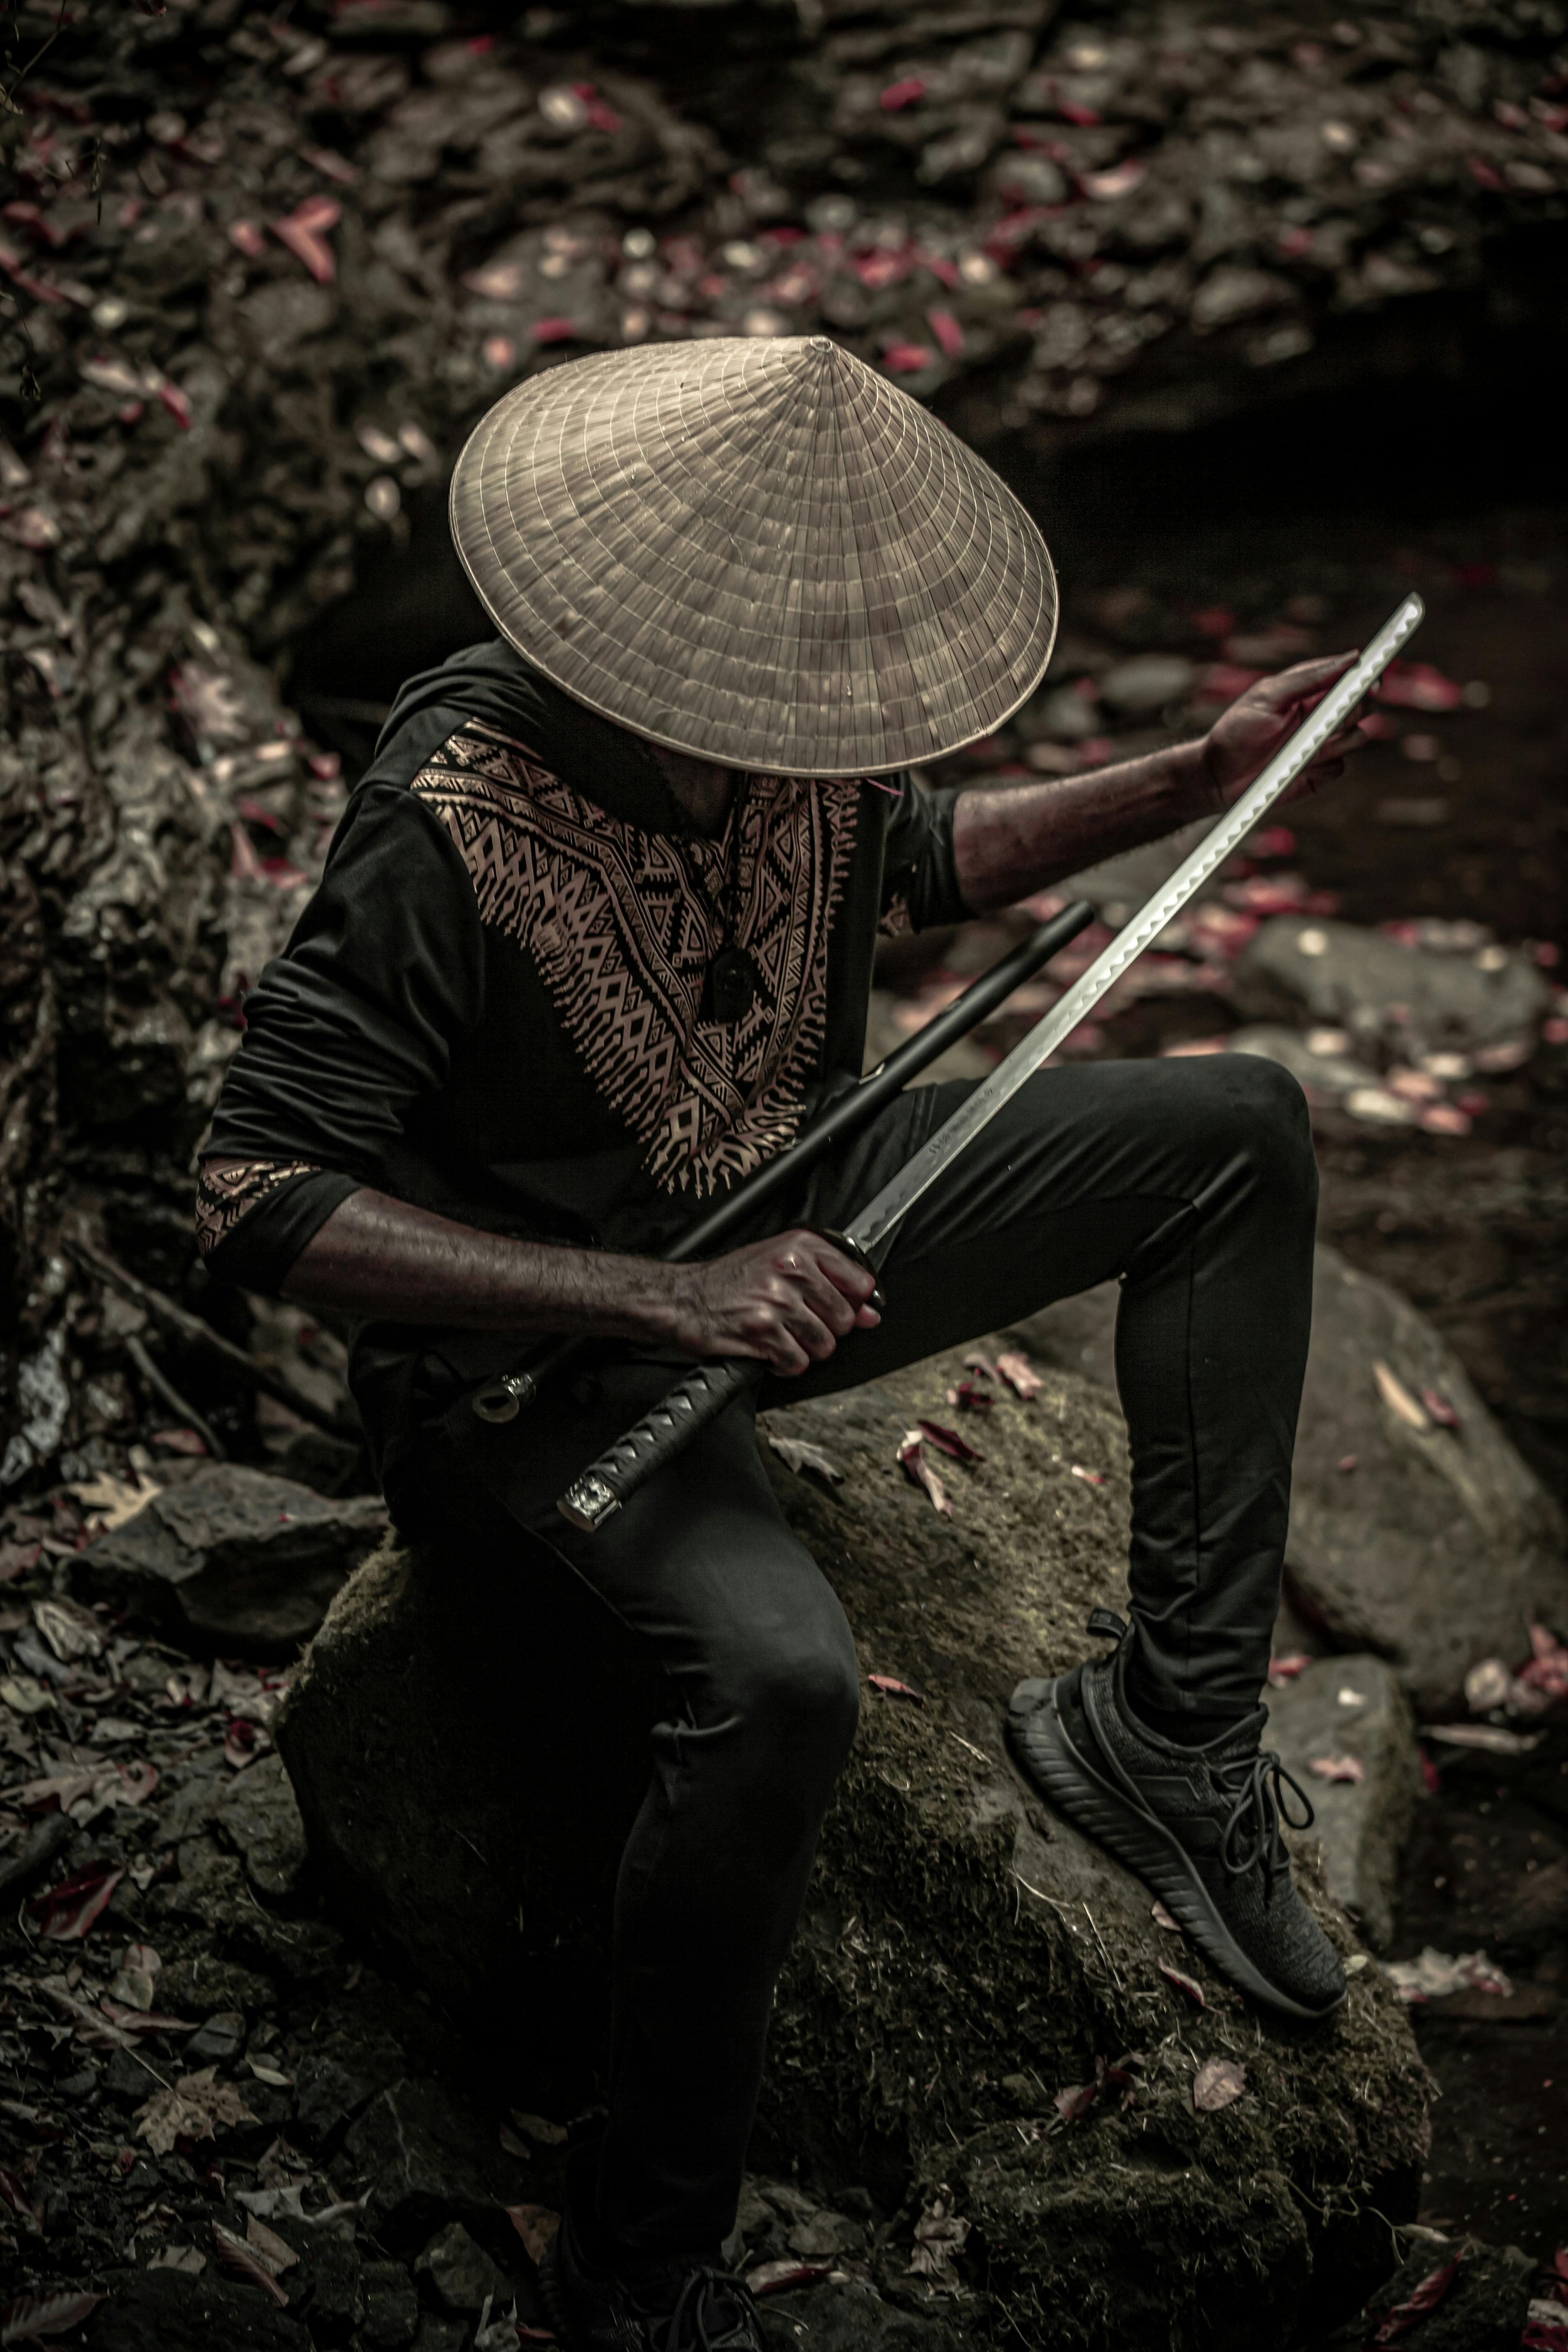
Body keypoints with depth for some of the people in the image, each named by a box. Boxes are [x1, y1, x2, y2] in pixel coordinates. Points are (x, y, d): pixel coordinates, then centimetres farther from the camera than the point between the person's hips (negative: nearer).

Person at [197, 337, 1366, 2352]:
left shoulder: (798, 716, -9)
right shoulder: (447, 823, -29)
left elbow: (916, 859, 15)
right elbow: (258, 1202, -30)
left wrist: (1194, 783, 1)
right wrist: (664, 1299, -36)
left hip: (782, 1219, 8)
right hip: (541, 1338, -7)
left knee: (1237, 1126, -2)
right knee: (780, 1671, -36)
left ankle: (1166, 1721, 0)